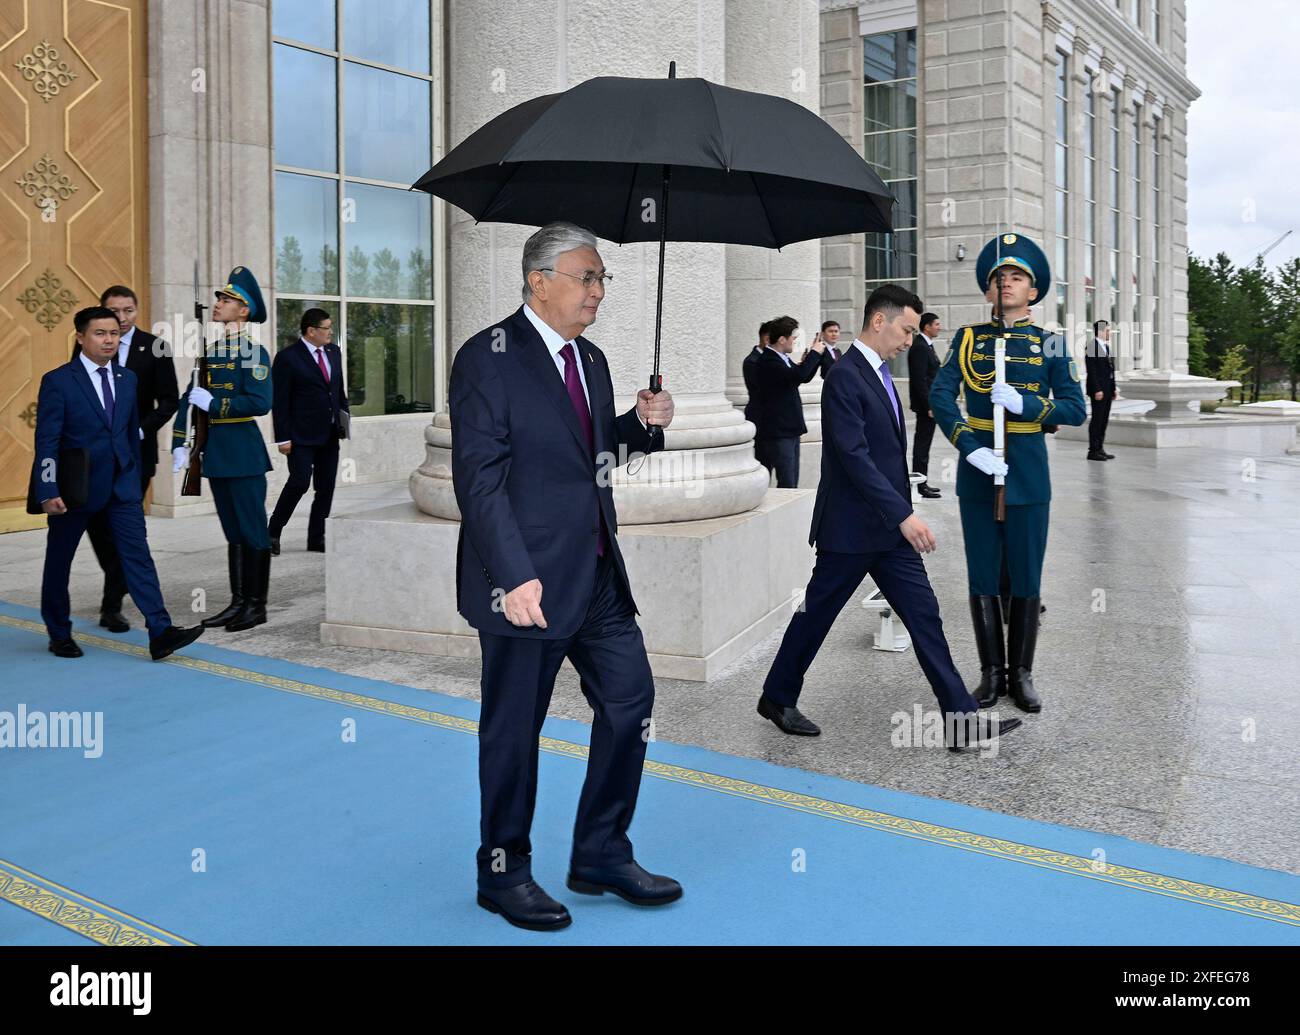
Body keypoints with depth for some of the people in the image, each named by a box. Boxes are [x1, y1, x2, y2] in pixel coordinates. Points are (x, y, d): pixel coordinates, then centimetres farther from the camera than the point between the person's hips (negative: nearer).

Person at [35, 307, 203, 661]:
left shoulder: (127, 378, 8)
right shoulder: (57, 381, -9)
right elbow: (47, 441, -12)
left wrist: (135, 478, 15)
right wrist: (48, 492, -17)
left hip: (121, 486, 4)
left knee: (138, 555, -6)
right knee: (59, 562, 11)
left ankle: (160, 633, -12)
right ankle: (59, 634, 28)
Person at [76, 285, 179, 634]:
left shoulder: (155, 348, -1)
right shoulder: (86, 345, 4)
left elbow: (168, 401, -1)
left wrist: (140, 431, -14)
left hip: (136, 449, -2)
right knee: (95, 522, 2)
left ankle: (113, 605, 6)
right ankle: (119, 580, 29)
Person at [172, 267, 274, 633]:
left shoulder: (252, 352, -9)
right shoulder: (210, 350, 13)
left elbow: (260, 402, -18)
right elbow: (190, 398, 15)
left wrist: (213, 403, -16)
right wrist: (180, 445, 8)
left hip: (244, 453, -8)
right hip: (216, 453, 8)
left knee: (253, 531, 0)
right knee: (233, 531, 13)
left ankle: (256, 605, 7)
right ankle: (238, 602, 20)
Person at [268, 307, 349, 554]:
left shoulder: (334, 352, 11)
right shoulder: (288, 358, -9)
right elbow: (280, 401, -9)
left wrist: (344, 416, 8)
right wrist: (283, 438, -13)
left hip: (330, 434, 7)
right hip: (302, 436, -6)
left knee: (326, 487, 7)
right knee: (299, 482, -11)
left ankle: (317, 538, 16)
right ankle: (273, 532, 6)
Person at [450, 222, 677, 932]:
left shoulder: (590, 359, 13)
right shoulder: (488, 359, -11)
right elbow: (479, 479, -17)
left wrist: (642, 423, 3)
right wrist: (514, 577, -24)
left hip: (598, 574, 8)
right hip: (528, 581, -8)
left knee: (630, 699, 10)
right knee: (513, 730, 5)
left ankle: (602, 857, 26)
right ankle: (504, 874, 24)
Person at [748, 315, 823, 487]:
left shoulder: (783, 359, 12)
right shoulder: (767, 362, -18)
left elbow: (804, 378, 25)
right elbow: (797, 376, -31)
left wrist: (816, 353, 11)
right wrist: (814, 353, -16)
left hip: (790, 430, 10)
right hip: (776, 432, -10)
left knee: (792, 482, 10)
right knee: (787, 483, -12)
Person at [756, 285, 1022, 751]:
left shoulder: (878, 373, 12)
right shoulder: (844, 377, -18)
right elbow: (854, 457, -25)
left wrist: (902, 513, 20)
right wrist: (904, 514, -28)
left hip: (889, 527, 9)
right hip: (851, 529, -9)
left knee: (924, 615, 4)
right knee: (816, 614, 7)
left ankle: (961, 718, 5)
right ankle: (777, 698, 26)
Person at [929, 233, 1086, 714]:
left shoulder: (1049, 343, 3)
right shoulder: (968, 338, 3)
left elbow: (1075, 409, -2)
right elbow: (940, 396, -7)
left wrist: (1023, 404, -18)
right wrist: (971, 449, -19)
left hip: (1028, 476, 0)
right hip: (977, 474, 0)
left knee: (1027, 581, 5)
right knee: (982, 579, 6)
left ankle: (1021, 674, 19)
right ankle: (991, 672, 18)